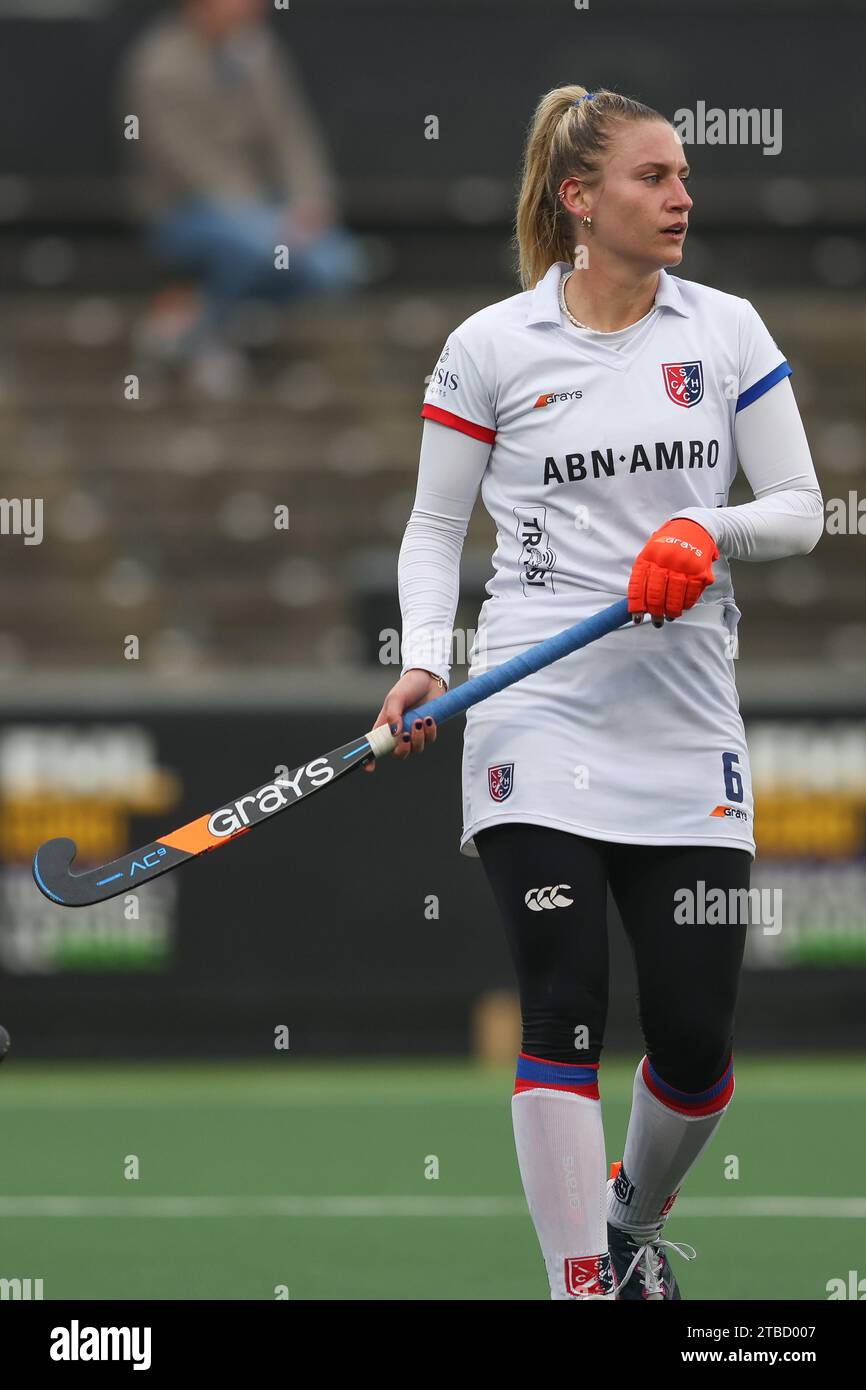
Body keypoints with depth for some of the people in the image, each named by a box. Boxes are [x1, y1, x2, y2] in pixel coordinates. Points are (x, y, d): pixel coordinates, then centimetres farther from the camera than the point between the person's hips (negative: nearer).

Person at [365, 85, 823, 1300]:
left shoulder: (725, 329, 7)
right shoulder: (493, 346, 2)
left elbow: (800, 507, 8)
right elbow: (436, 524, 10)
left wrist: (710, 530, -12)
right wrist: (423, 660, -6)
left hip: (687, 723, 2)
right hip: (540, 719, -2)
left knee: (695, 1039, 1)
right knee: (563, 1012, -12)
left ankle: (635, 1219, 31)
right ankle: (581, 1284, -10)